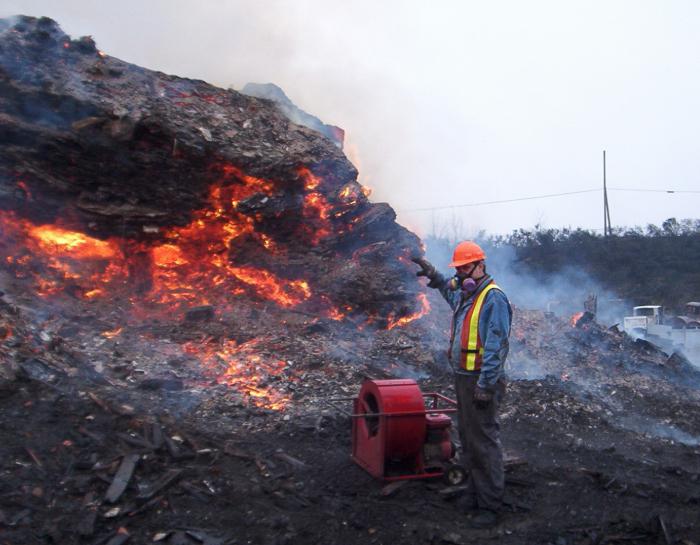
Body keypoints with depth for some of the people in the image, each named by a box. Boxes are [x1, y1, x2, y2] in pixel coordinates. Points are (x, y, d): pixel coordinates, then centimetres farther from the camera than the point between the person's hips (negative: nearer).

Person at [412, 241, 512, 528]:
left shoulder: (494, 298, -16)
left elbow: (496, 346, -22)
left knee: (484, 442, -3)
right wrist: (434, 275, 27)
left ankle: (489, 506, 8)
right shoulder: (464, 294, 12)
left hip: (480, 381, -10)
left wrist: (485, 385, -24)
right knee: (468, 440, 18)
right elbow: (449, 288, 40)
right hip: (463, 377, 10)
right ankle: (474, 496, 31)